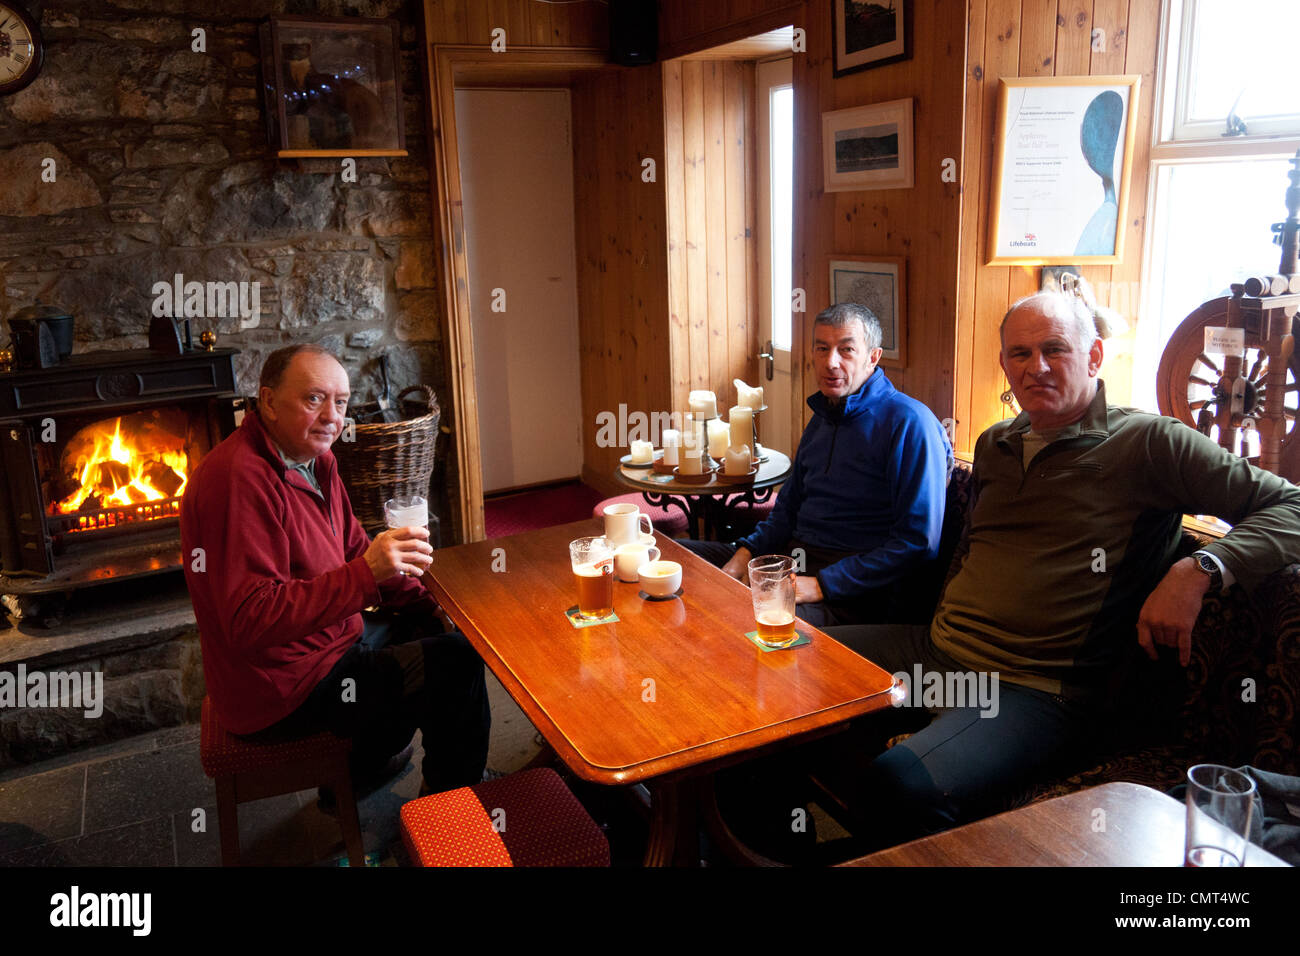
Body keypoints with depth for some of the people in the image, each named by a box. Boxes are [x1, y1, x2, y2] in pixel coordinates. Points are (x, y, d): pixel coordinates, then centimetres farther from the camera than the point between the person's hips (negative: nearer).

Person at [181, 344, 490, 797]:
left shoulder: (315, 460, 5)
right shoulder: (238, 479, -27)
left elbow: (354, 551, 16)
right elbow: (251, 621, -33)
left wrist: (429, 603, 2)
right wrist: (365, 573, -39)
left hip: (329, 639, 10)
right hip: (281, 690, -10)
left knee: (442, 634, 23)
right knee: (456, 663, -13)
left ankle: (353, 776, 32)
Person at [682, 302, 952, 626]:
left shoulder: (909, 423, -10)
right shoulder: (822, 419, 18)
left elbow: (918, 543, -16)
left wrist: (822, 585, -20)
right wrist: (745, 552, 7)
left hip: (857, 595, -8)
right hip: (793, 556, 9)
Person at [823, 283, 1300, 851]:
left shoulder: (1148, 443, -1)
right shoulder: (995, 446, 18)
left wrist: (1200, 570, -21)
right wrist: (948, 624, 14)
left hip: (1038, 691, -7)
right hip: (939, 649, 8)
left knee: (896, 785, -35)